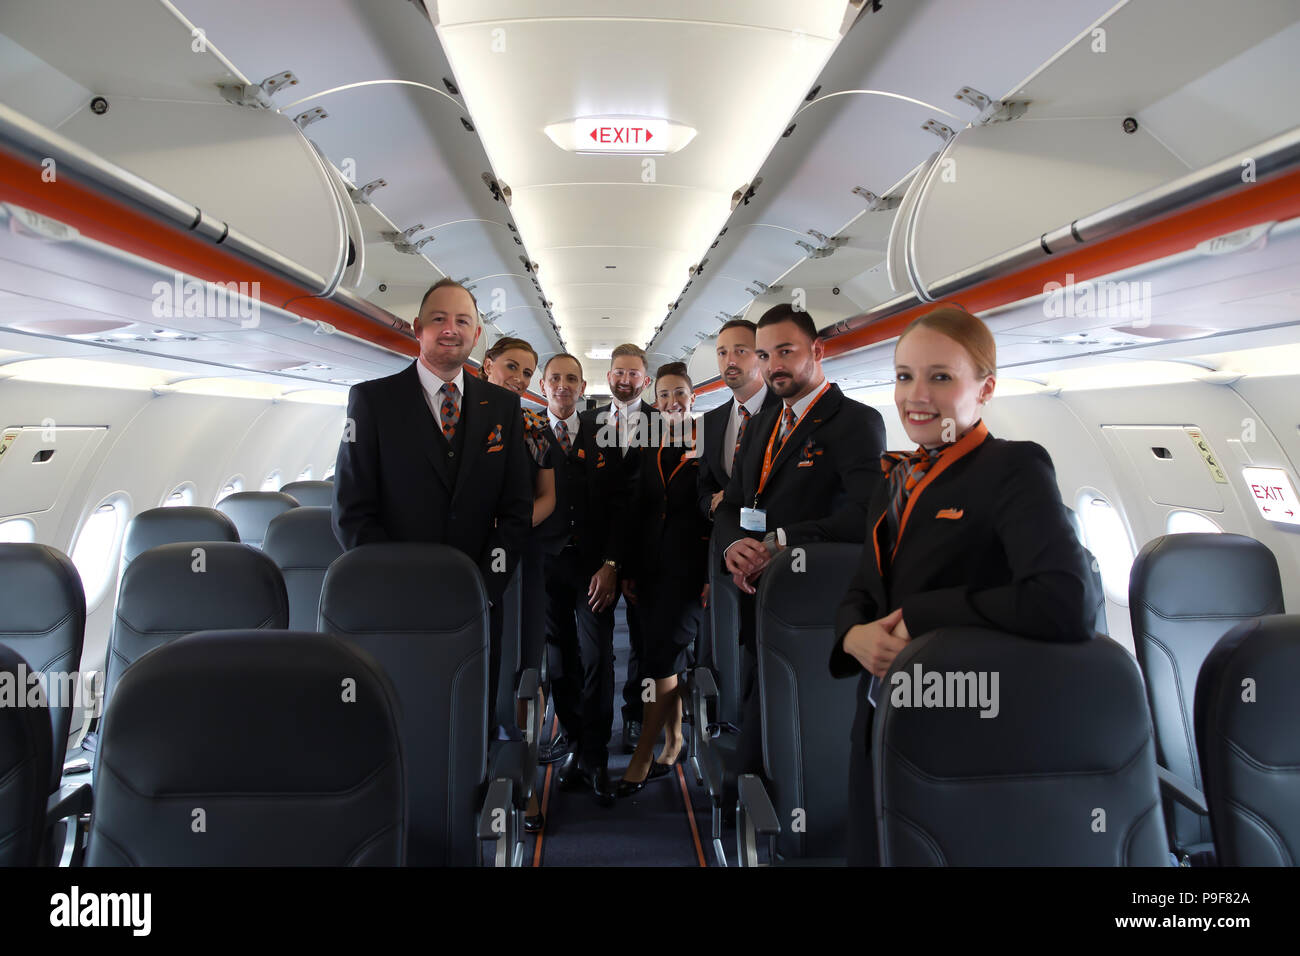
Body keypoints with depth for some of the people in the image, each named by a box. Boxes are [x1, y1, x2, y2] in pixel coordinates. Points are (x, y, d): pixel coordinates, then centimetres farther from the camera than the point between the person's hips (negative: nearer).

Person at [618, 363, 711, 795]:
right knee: (666, 663, 11)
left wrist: (715, 576, -11)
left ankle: (641, 759, 2)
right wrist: (629, 570, 8)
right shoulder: (649, 454, 11)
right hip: (650, 571, 5)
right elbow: (635, 515, 12)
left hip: (690, 572, -5)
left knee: (662, 661, -7)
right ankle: (672, 747, 24)